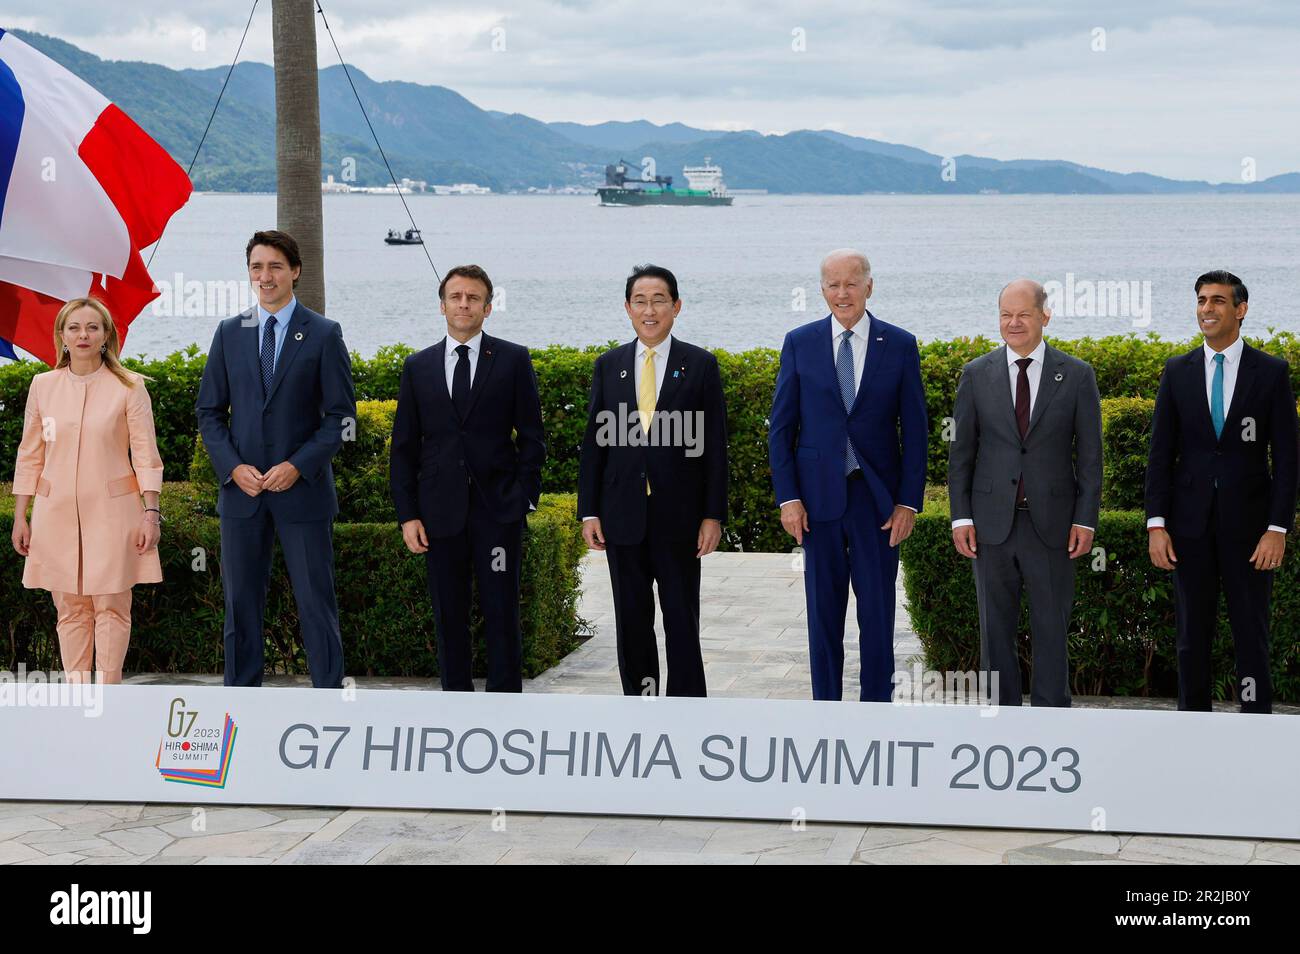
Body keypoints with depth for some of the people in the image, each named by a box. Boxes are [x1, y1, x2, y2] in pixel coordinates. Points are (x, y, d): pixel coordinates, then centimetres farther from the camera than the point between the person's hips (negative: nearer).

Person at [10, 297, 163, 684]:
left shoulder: (128, 387, -1)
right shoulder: (43, 385, 6)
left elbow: (146, 454, -2)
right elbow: (30, 456, 10)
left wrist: (151, 514, -8)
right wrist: (19, 517, 8)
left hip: (111, 512, -2)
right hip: (57, 514, 2)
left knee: (110, 606, -2)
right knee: (70, 609, 5)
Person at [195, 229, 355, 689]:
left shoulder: (324, 334, -1)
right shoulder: (229, 333, 8)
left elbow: (341, 414, -3)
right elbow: (209, 410, 9)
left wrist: (298, 466, -14)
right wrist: (233, 467, -6)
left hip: (303, 490, -3)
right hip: (241, 490, 3)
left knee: (316, 601, 0)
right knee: (241, 603, 8)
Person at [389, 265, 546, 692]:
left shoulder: (513, 360, 4)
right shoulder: (418, 367, 9)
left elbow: (531, 437, 4)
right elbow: (403, 447, 9)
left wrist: (525, 497, -5)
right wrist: (407, 515, 2)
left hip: (498, 511, -2)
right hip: (441, 512, 2)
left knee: (502, 615, -2)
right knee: (449, 617, 6)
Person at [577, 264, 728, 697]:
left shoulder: (701, 365, 1)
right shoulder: (608, 365, 8)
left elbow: (714, 446, -1)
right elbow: (594, 442, 7)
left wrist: (713, 515, -6)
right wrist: (589, 511, 2)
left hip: (678, 515, -2)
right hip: (623, 514, 2)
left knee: (682, 620, 2)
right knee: (631, 620, 8)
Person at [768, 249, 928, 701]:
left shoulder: (900, 345, 1)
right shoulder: (799, 343, 3)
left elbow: (914, 431, 2)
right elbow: (781, 427, 4)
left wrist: (909, 501, -4)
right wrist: (787, 497, -4)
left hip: (877, 496, -1)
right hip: (819, 496, 1)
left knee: (878, 611, 4)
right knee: (823, 612, 7)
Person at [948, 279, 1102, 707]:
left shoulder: (1076, 375, 1)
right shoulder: (976, 375, 4)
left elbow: (1089, 455, 2)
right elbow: (961, 451, 5)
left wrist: (1085, 519, -4)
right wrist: (961, 516, -2)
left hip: (1051, 521, -1)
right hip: (992, 522, 1)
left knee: (1051, 626, 4)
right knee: (995, 627, 8)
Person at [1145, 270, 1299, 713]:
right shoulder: (1177, 372, 6)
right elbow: (1161, 452, 5)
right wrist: (1156, 524, -2)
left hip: (1248, 520, -2)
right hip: (1190, 523, 2)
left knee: (1252, 633, 1)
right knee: (1192, 634, 8)